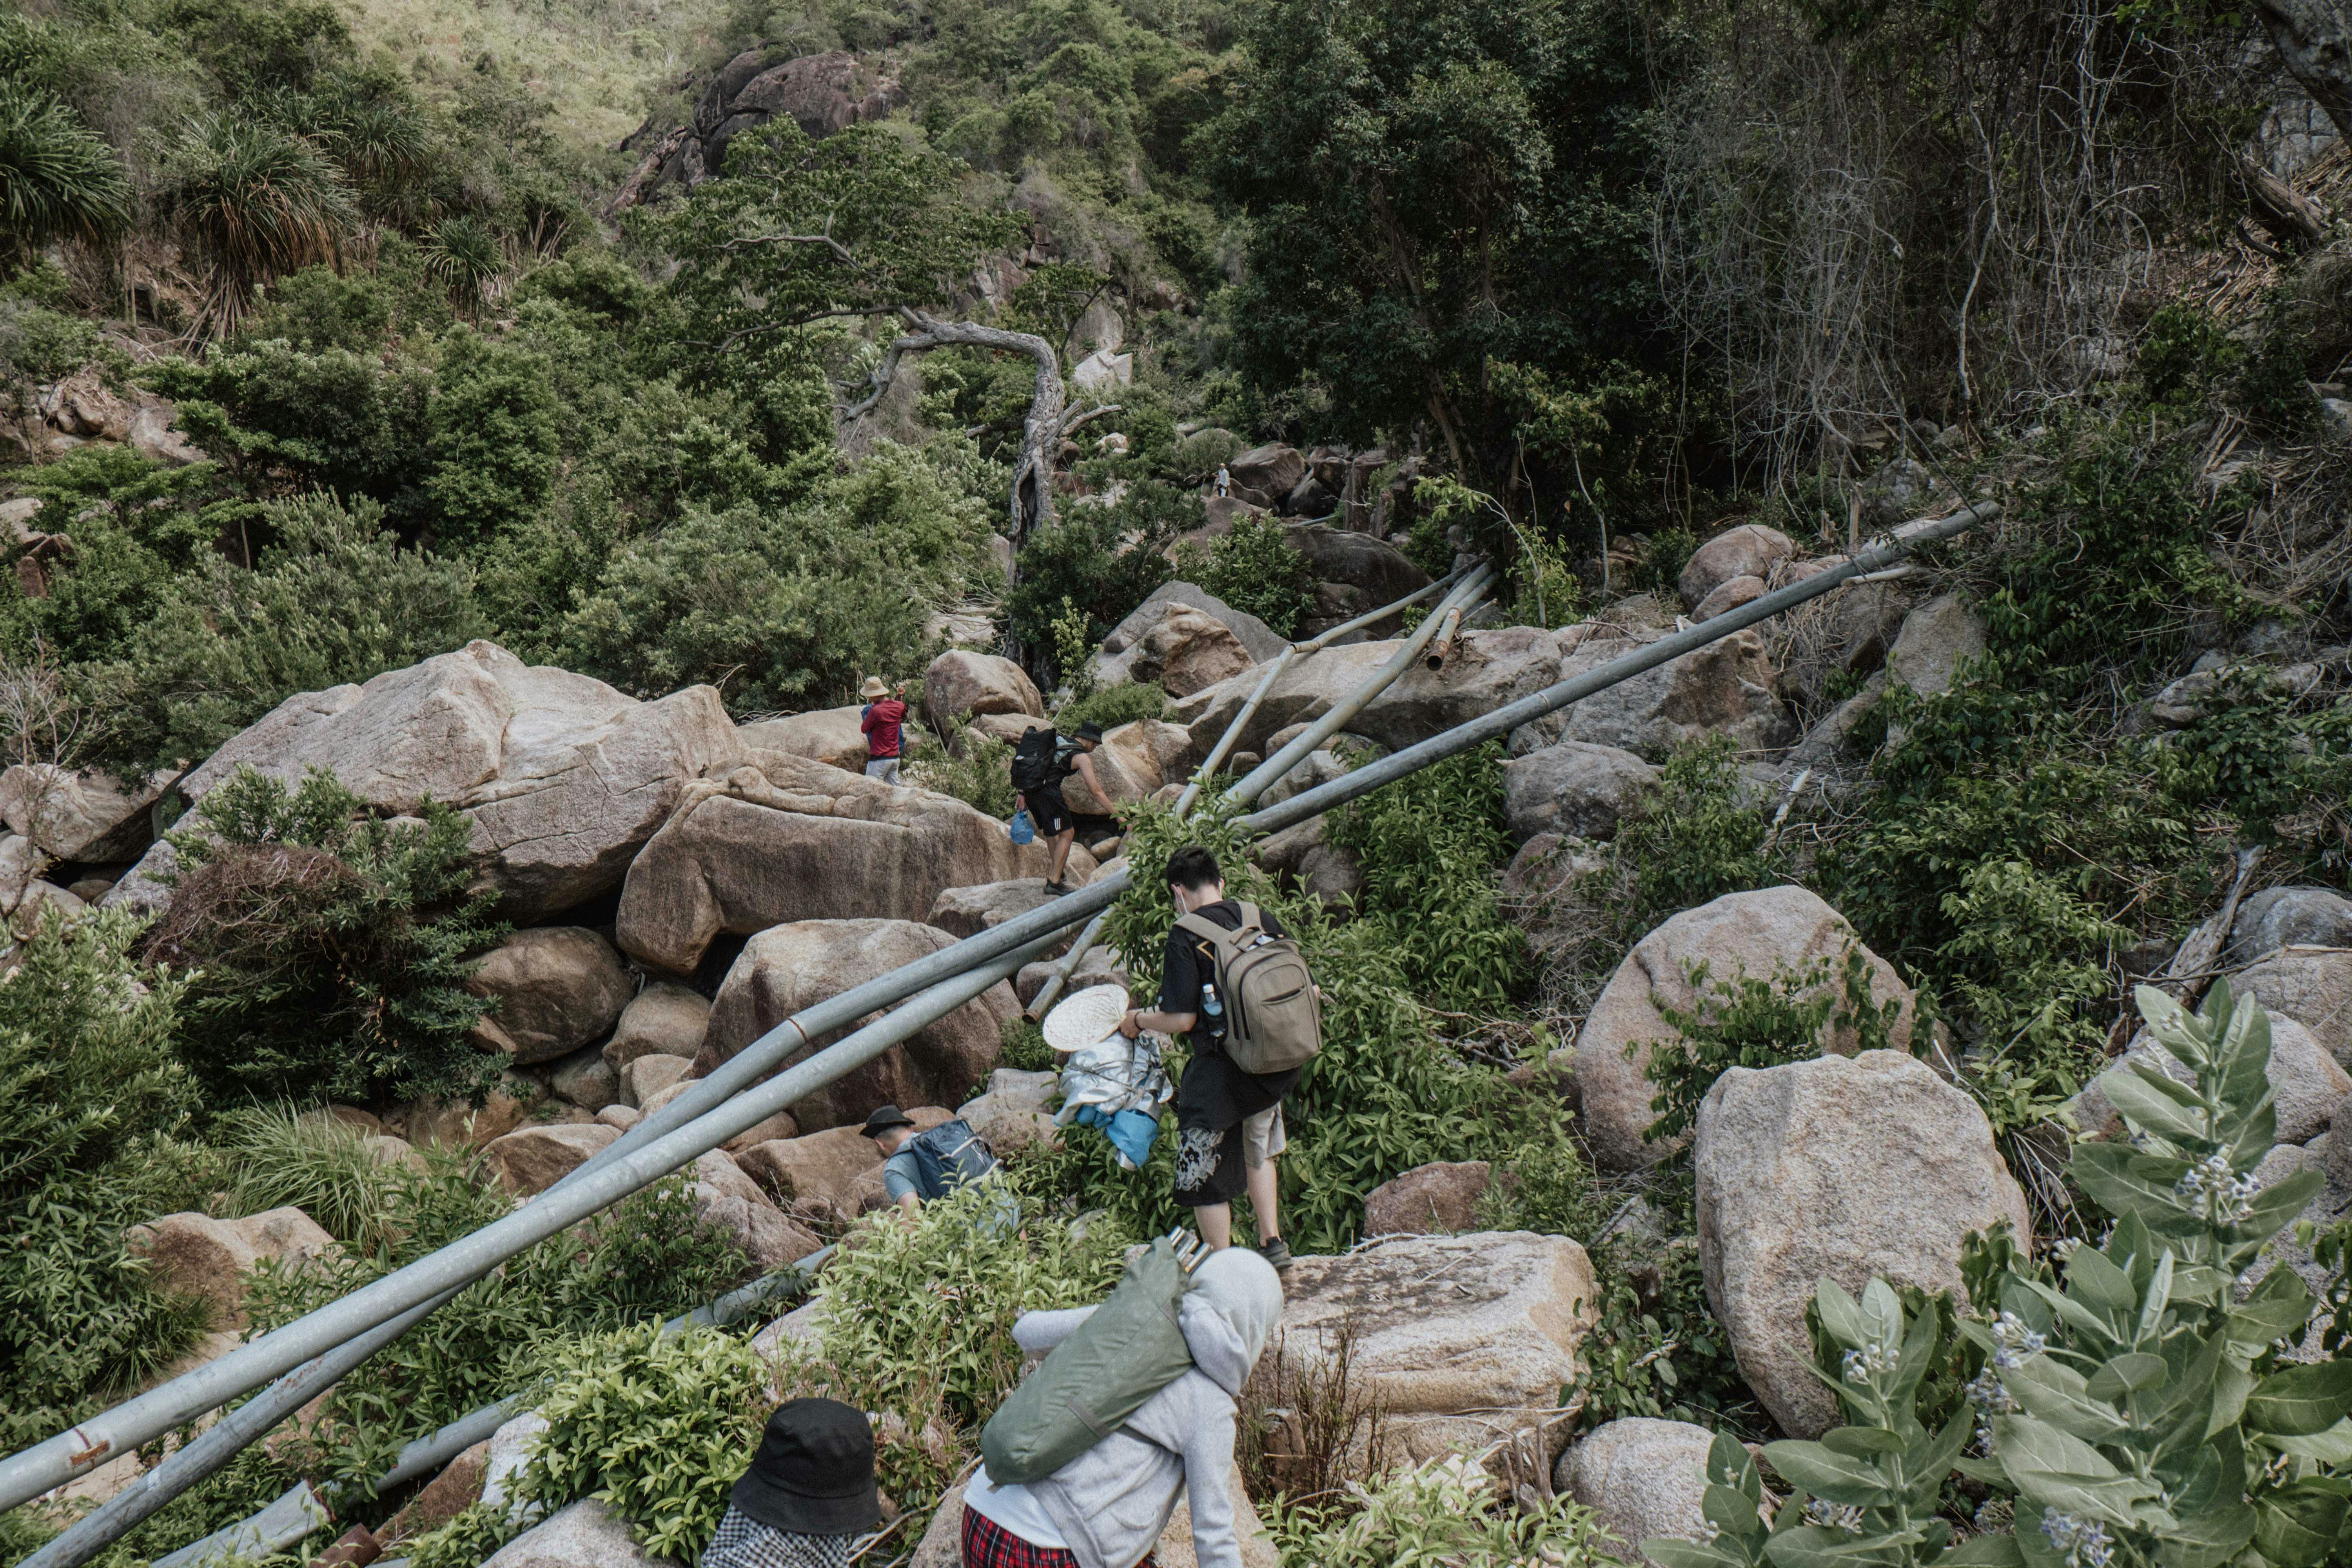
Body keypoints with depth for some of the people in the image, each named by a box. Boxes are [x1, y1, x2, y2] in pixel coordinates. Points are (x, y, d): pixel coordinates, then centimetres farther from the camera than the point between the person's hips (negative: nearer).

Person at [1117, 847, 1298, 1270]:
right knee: (1257, 1153, 31)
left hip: (1220, 1072, -6)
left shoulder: (1186, 937, -14)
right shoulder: (1264, 919, 2)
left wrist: (1137, 1020, 3)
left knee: (1204, 1178, 10)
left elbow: (1182, 1019, -16)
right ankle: (1272, 1243, 38)